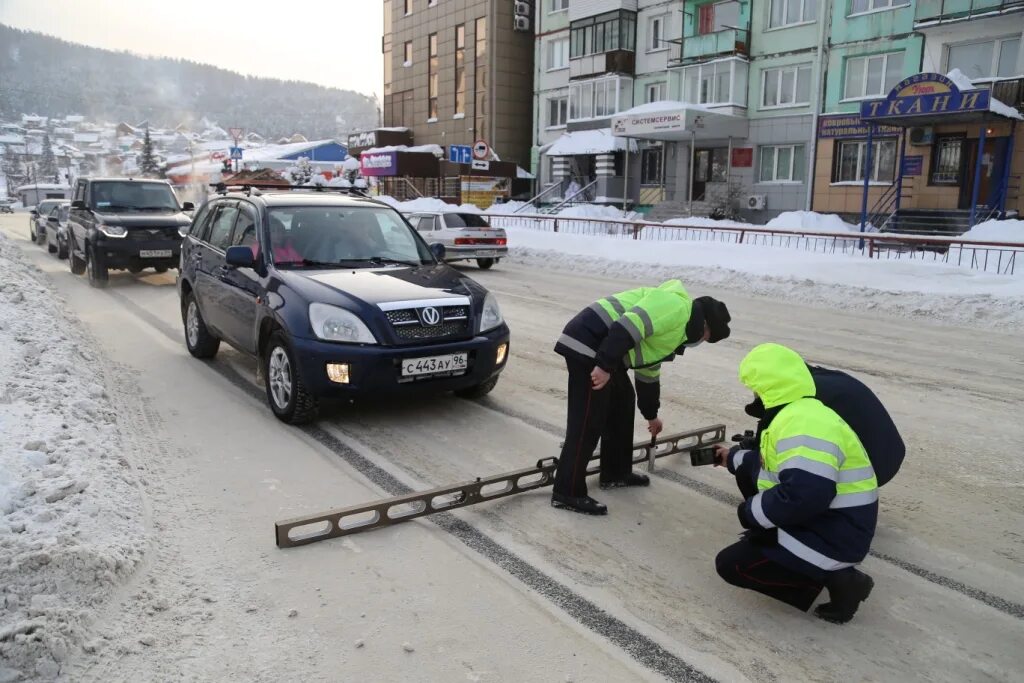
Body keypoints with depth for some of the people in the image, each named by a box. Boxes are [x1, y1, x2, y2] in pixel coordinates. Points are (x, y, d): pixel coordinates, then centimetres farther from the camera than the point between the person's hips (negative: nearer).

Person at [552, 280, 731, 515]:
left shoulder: (674, 330, 25)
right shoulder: (676, 307, -8)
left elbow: (648, 374, 35)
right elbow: (629, 326, -23)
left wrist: (651, 414, 44)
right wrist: (605, 365, -26)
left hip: (601, 349, 11)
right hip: (588, 341, -11)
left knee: (623, 401, 20)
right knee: (588, 422, -8)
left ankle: (616, 473, 33)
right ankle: (568, 492, 0)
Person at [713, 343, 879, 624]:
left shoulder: (802, 423, -28)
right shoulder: (798, 414, 8)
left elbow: (804, 496, -36)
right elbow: (774, 461, 26)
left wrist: (751, 511, -20)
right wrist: (734, 457, 37)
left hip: (831, 538, -11)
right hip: (821, 520, 11)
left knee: (730, 564, -4)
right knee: (748, 471, 17)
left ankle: (834, 579, -5)